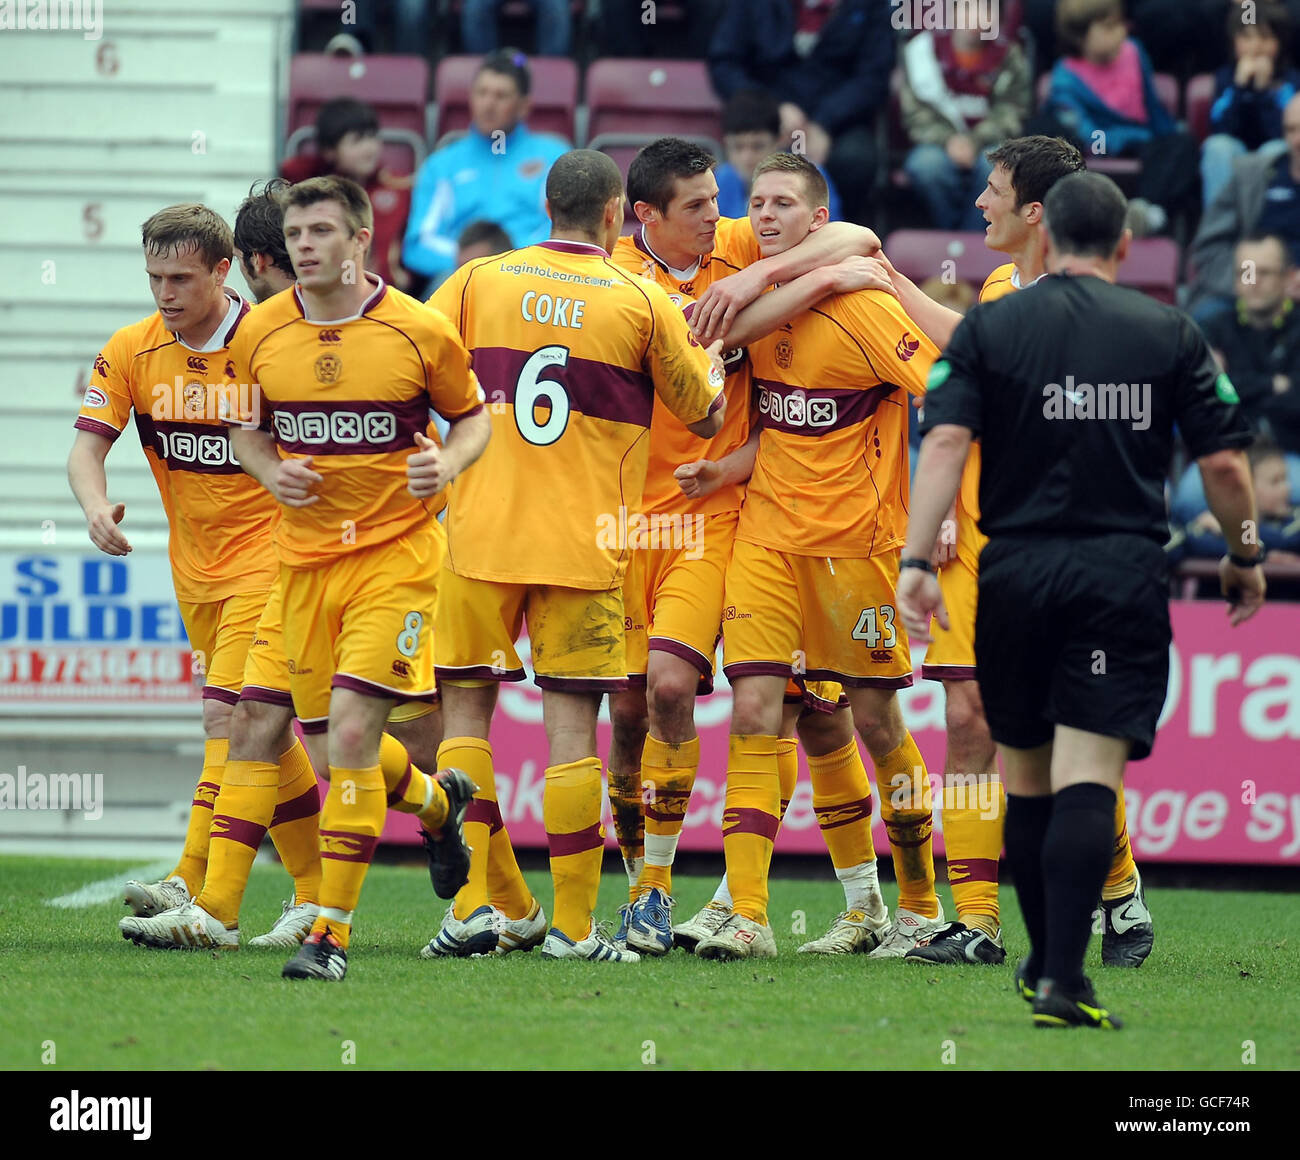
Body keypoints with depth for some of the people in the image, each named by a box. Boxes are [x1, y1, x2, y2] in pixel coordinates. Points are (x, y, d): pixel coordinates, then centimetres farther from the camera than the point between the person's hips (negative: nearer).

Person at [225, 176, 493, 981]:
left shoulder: (420, 331, -7)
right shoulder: (262, 334, 2)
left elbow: (474, 416, 6)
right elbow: (246, 429, 16)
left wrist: (449, 463, -15)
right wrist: (270, 471, -5)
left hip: (397, 552, -4)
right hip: (305, 558, 4)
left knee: (352, 730, -17)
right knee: (332, 749, 7)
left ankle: (333, 931, -11)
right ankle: (438, 801, 43)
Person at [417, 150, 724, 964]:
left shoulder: (479, 280, 3)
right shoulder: (642, 302, -1)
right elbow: (706, 416, 10)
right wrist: (716, 357, 29)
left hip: (482, 531, 1)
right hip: (585, 544, -1)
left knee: (465, 707, 11)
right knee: (571, 723, 0)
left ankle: (486, 898, 6)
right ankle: (573, 922, -1)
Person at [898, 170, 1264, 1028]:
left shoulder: (989, 327, 4)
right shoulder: (1170, 333, 4)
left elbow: (945, 441, -7)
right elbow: (1224, 462, 3)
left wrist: (918, 560, -10)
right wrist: (1247, 555, 18)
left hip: (1016, 571, 1)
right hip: (1124, 570, -1)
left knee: (1025, 772, 16)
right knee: (1088, 778, -7)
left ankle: (1044, 961, 26)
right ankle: (1063, 979, -18)